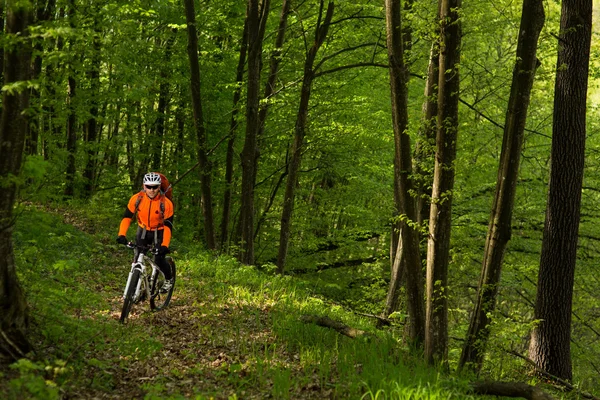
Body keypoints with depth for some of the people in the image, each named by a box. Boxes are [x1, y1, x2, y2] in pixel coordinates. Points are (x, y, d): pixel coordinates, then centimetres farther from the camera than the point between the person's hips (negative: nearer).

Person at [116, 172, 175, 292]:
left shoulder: (166, 203, -25)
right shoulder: (136, 199, -20)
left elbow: (168, 226, -22)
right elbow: (127, 217, -15)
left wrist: (165, 245, -34)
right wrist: (122, 235, -30)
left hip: (159, 232, -2)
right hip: (143, 231, 2)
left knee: (159, 260, -17)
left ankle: (169, 279, 12)